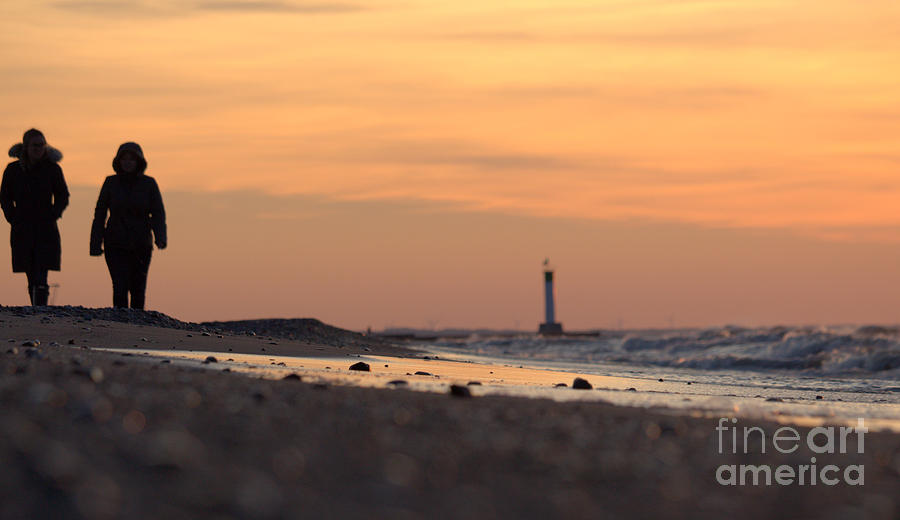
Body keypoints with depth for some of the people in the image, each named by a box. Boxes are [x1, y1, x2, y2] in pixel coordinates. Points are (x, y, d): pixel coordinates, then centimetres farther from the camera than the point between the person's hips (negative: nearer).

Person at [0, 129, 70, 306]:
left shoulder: (53, 169, -1)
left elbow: (62, 197, 9)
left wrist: (52, 216, -6)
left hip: (46, 231, -2)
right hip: (22, 231, 2)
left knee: (41, 280, -14)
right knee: (32, 280, 7)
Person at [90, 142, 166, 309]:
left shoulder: (149, 184, -1)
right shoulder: (111, 183, -1)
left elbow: (158, 214, -4)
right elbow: (99, 215, 3)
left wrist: (160, 238, -21)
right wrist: (95, 244, -3)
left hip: (141, 245, 1)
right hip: (116, 245, -1)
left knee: (138, 290, 7)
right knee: (120, 288, -14)